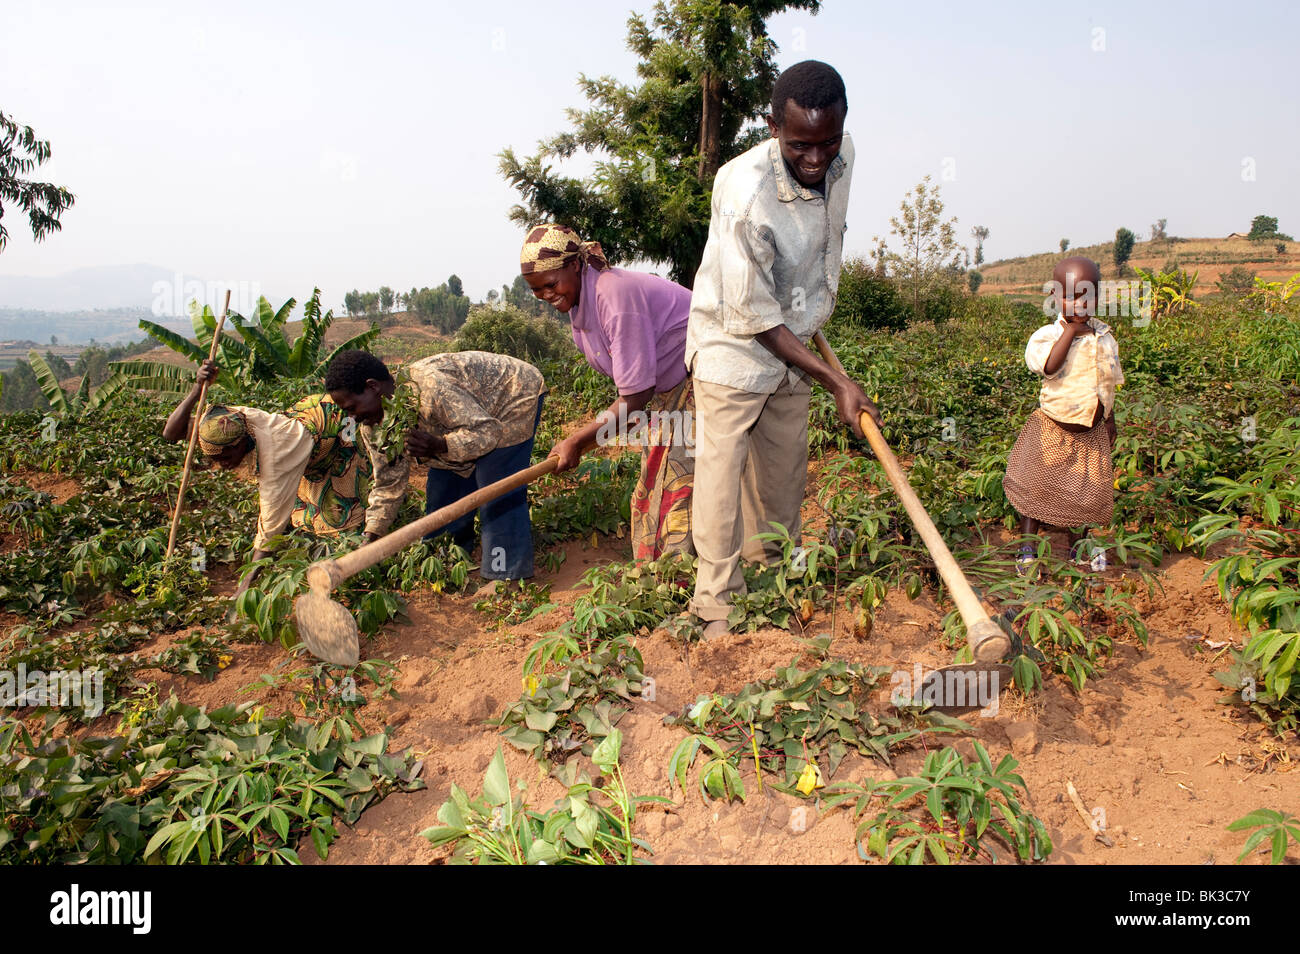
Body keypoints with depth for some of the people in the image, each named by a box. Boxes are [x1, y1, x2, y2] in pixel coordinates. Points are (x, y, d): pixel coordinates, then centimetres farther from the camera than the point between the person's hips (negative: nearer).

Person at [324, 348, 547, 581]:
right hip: (472, 410, 9)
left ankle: (507, 575, -8)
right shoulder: (374, 424, -10)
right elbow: (388, 483, 0)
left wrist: (439, 446, -49)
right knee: (442, 484, 4)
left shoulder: (430, 387, -39)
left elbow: (488, 431, -35)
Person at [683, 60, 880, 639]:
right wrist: (836, 382, -25)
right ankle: (717, 604, 10)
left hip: (792, 343, 7)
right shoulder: (745, 192, -31)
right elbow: (753, 315, -26)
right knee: (722, 475, -4)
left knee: (784, 477, 14)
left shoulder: (842, 157, -10)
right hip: (734, 347, -6)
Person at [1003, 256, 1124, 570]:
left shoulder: (1105, 336, 4)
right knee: (1036, 489, 3)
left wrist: (1110, 421, 19)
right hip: (1052, 430, -4)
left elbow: (1108, 385, 15)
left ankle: (1078, 548, 31)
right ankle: (1027, 549, 16)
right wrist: (1071, 330, -27)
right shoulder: (1048, 335, -13)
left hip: (1091, 433, 4)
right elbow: (1049, 366, -36)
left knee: (1085, 495, 12)